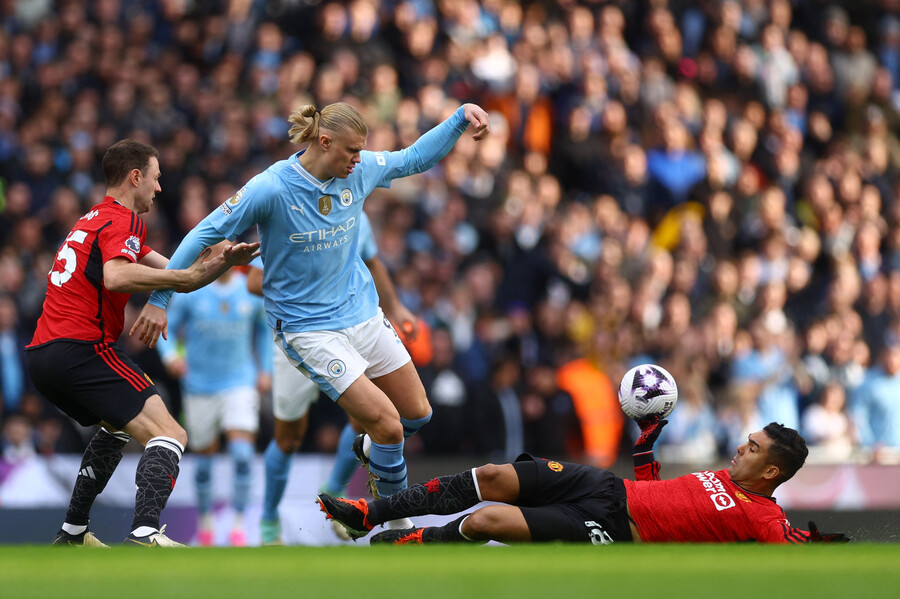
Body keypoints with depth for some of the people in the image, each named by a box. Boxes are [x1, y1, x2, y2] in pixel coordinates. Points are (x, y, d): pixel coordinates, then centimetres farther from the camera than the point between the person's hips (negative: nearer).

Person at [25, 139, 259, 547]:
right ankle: (144, 535, -35)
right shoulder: (121, 221, -5)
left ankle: (73, 533, 30)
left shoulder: (95, 219, 25)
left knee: (117, 426, 34)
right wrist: (188, 275, -22)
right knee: (168, 435, -15)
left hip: (41, 355, 10)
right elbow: (116, 277, -28)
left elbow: (175, 274, 24)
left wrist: (225, 261, 10)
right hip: (81, 349, -10)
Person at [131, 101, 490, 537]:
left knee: (417, 413, 12)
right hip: (308, 329, -7)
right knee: (388, 425, -15)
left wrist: (461, 117, -2)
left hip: (362, 312, 7)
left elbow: (414, 159, 12)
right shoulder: (272, 188, -22)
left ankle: (370, 452, 44)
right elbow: (205, 234, -13)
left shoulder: (359, 170, -6)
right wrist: (159, 298, -12)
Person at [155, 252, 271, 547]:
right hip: (200, 386, 0)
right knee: (204, 459, 7)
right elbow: (167, 327, -1)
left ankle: (238, 524, -10)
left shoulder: (252, 292, -1)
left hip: (240, 383, 0)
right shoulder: (190, 291, -7)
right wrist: (170, 355, -20)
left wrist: (265, 370, 9)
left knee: (242, 453, -16)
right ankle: (205, 520, 29)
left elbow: (263, 328, 15)